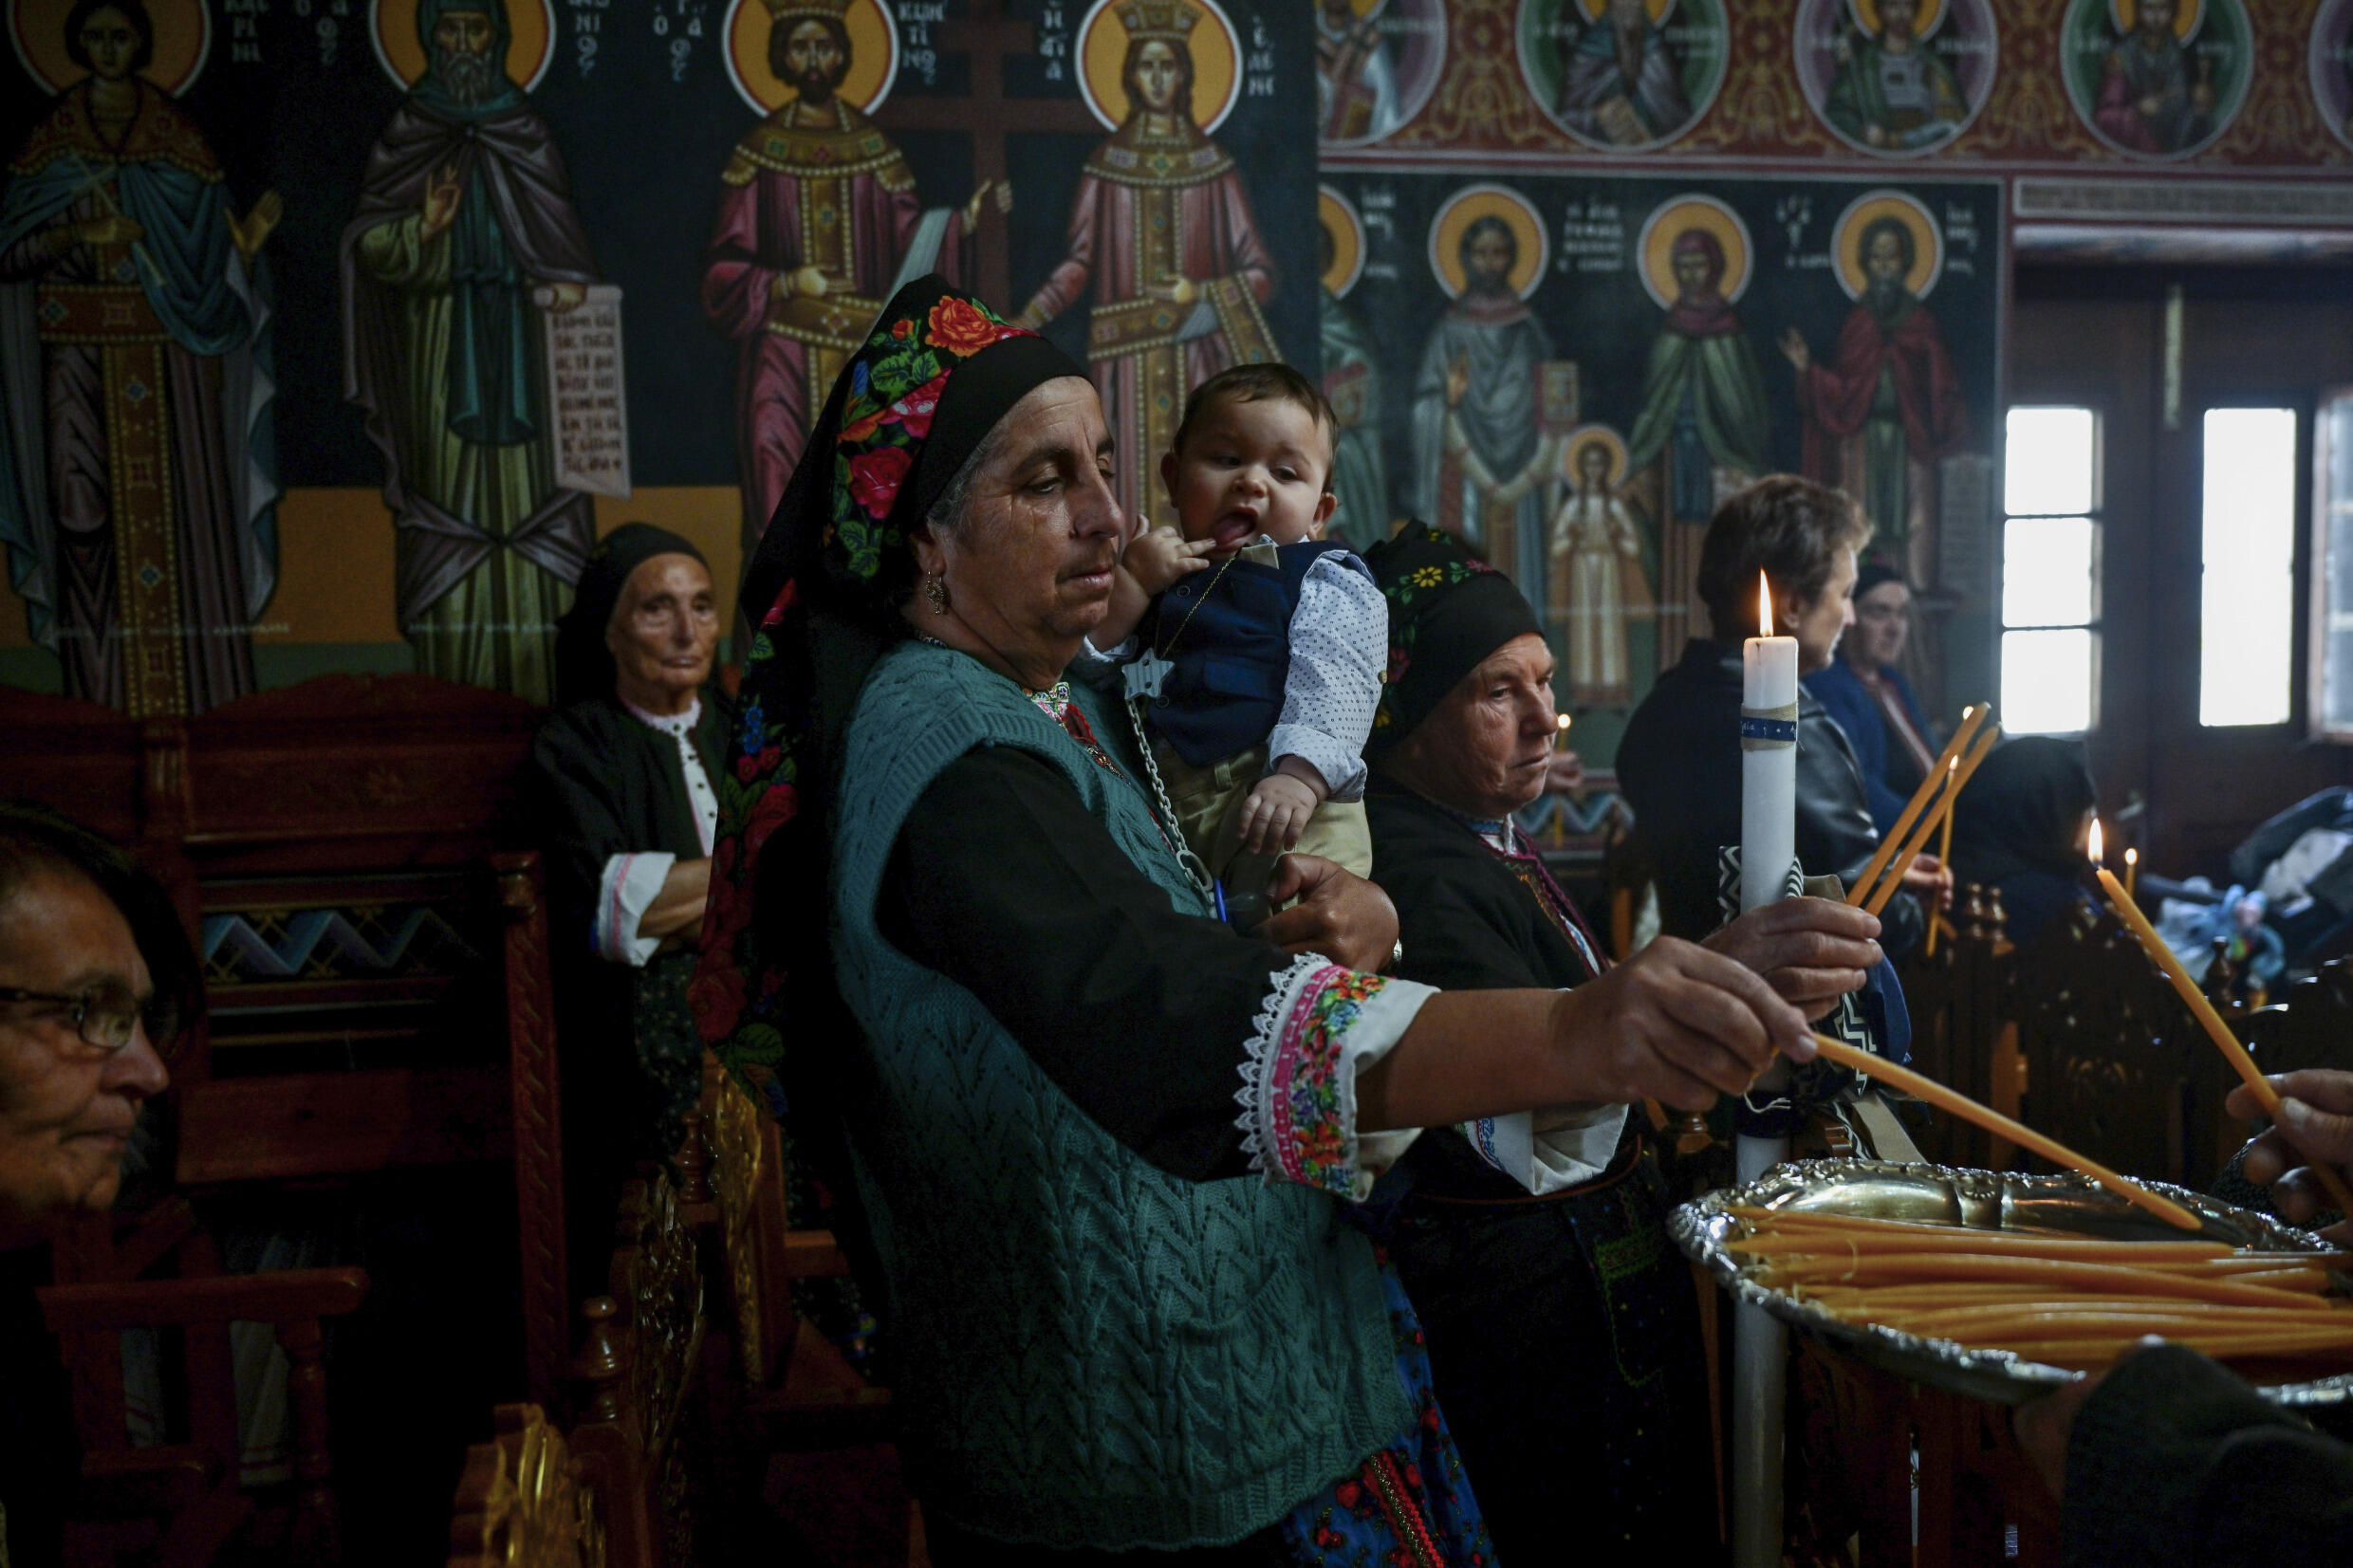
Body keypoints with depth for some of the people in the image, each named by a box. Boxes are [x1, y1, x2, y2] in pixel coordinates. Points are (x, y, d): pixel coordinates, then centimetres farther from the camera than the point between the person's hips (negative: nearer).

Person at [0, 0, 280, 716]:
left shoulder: (177, 137, 7)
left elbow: (208, 250, 5)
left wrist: (248, 237, -16)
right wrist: (76, 234, -16)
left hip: (170, 352, 0)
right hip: (81, 353, 0)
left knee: (179, 505, -2)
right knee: (89, 510, -3)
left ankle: (191, 673, 5)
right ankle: (103, 677, 5)